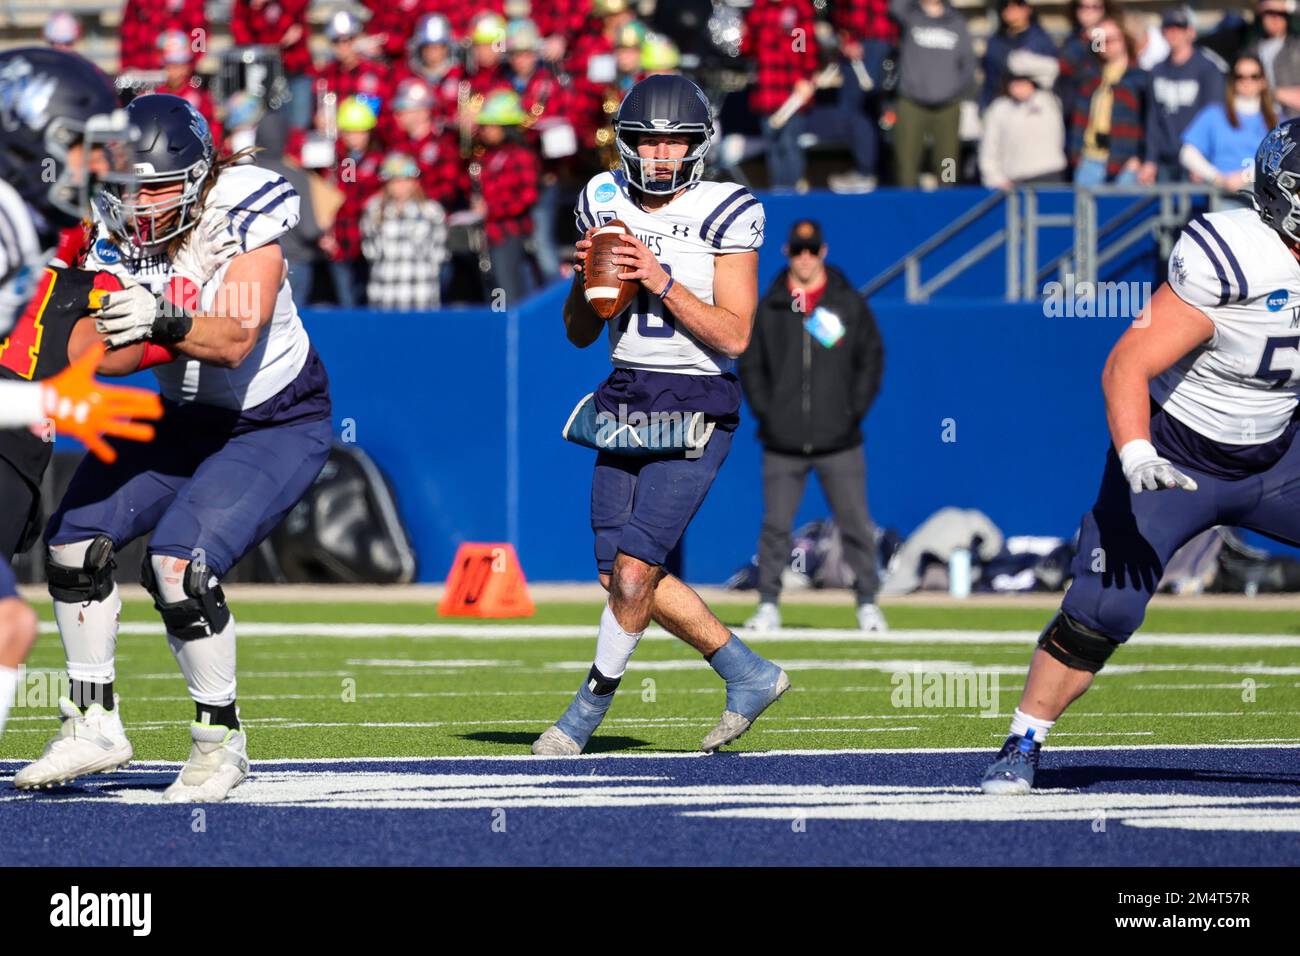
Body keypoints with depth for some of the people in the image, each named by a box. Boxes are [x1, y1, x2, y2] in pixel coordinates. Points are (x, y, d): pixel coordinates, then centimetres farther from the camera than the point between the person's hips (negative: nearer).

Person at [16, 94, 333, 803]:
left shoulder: (243, 211, -24)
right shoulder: (112, 230, -12)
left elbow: (234, 341, -34)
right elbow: (95, 347, -23)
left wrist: (163, 323, -51)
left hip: (278, 423, -6)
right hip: (185, 417, 6)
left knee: (179, 560, -23)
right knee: (75, 535, -4)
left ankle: (221, 742, -6)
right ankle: (94, 725, 11)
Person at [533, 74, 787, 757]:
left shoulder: (724, 215, -8)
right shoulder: (606, 203, 6)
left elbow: (734, 336, -12)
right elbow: (579, 334, 12)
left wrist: (664, 282, -21)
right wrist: (586, 275, -8)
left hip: (695, 411, -6)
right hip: (625, 401, 6)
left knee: (633, 569, -13)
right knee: (623, 576, 6)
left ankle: (587, 712, 5)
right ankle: (750, 676, 22)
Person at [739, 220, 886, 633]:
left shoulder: (849, 304, 5)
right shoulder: (768, 308, 7)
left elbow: (871, 359, 7)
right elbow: (750, 365, 11)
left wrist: (855, 411, -2)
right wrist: (765, 412, -1)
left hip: (839, 443, -1)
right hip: (782, 444, 1)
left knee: (855, 524, -1)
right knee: (775, 526, 0)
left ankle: (867, 603, 6)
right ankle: (768, 606, 6)